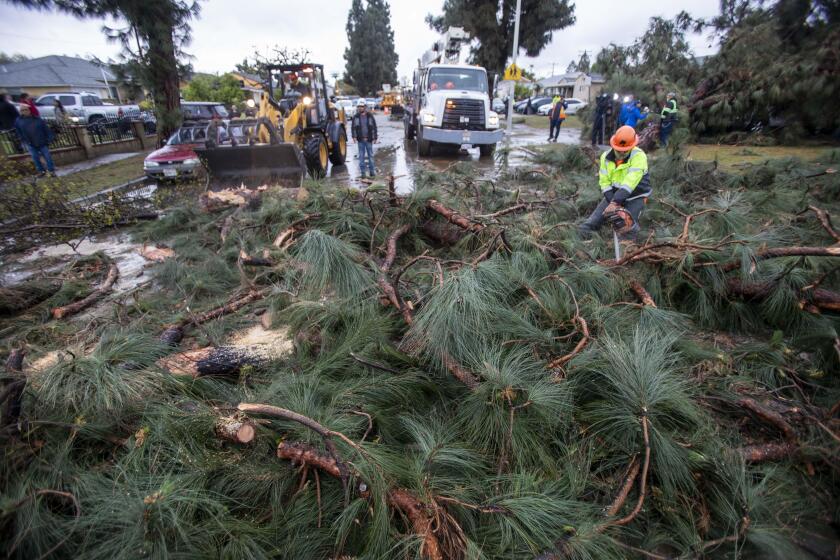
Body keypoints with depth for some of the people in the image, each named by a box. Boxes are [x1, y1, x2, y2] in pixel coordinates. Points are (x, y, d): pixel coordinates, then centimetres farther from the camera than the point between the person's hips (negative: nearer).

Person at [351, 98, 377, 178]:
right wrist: (354, 136, -6)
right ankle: (362, 172, 9)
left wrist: (374, 138, -1)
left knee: (370, 155, 4)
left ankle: (371, 171, 12)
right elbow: (353, 127, 7)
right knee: (361, 156, 3)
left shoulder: (370, 116, 3)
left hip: (369, 139, -1)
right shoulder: (355, 117, 5)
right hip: (360, 140, 1)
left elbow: (374, 127, 4)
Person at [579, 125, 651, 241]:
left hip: (635, 197, -4)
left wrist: (615, 203, -43)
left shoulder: (638, 156, -23)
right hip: (614, 194, 4)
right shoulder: (606, 156, -8)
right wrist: (612, 202, -22)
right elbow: (604, 182, -9)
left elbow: (630, 182, -34)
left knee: (629, 226, -20)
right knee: (596, 217, -9)